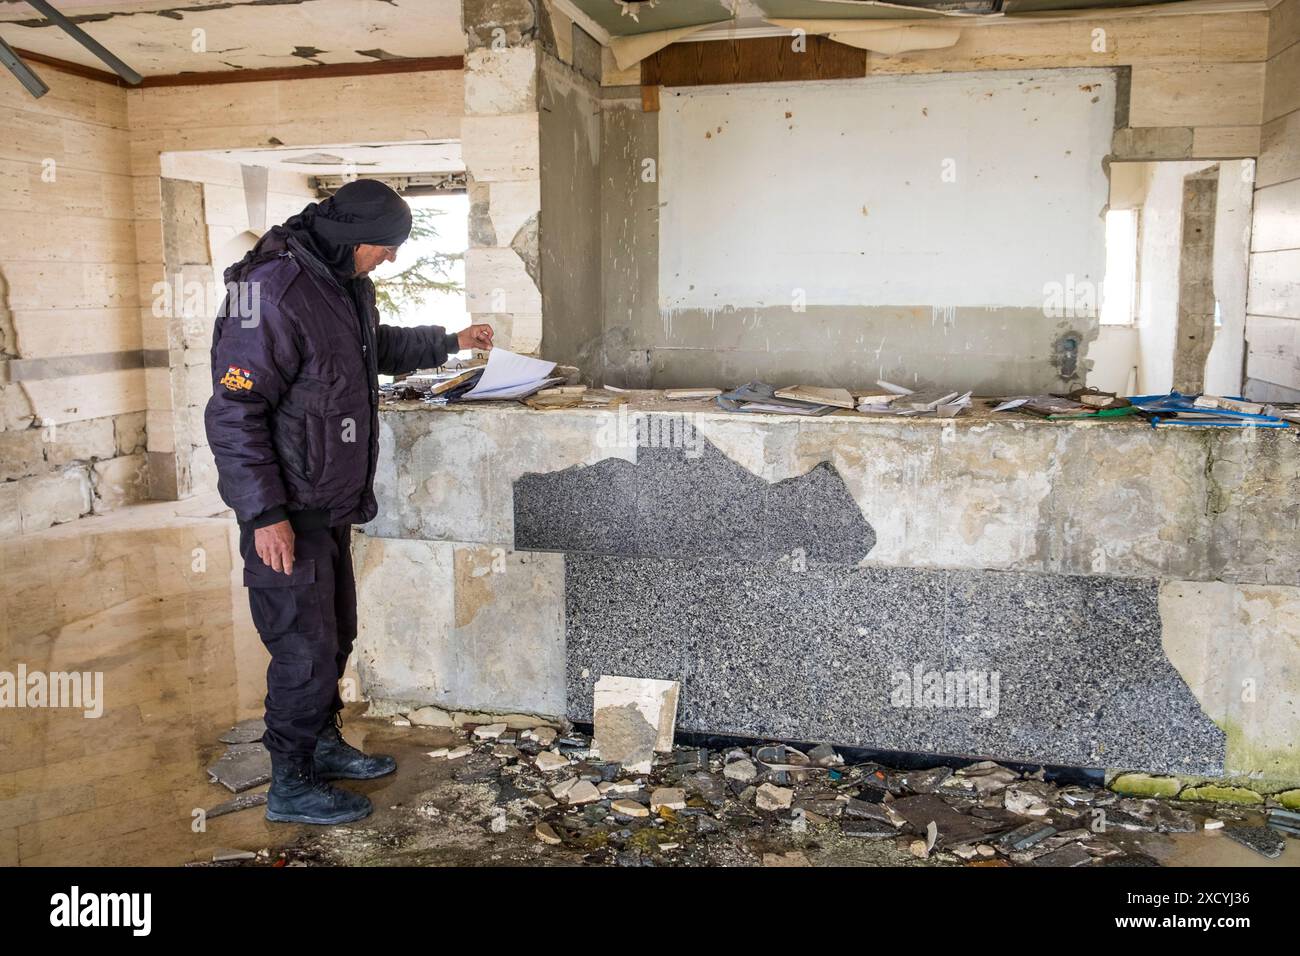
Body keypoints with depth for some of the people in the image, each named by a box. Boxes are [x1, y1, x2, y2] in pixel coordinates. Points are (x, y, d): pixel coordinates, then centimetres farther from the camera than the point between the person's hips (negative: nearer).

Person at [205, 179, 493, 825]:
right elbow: (234, 412, -24)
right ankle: (291, 786, 15)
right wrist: (265, 515, -25)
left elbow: (377, 346, 32)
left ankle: (322, 744, 38)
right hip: (287, 514, -9)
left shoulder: (345, 283, 9)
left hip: (331, 502, 9)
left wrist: (448, 343, 33)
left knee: (335, 633, 19)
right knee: (306, 649, -2)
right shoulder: (273, 291, -21)